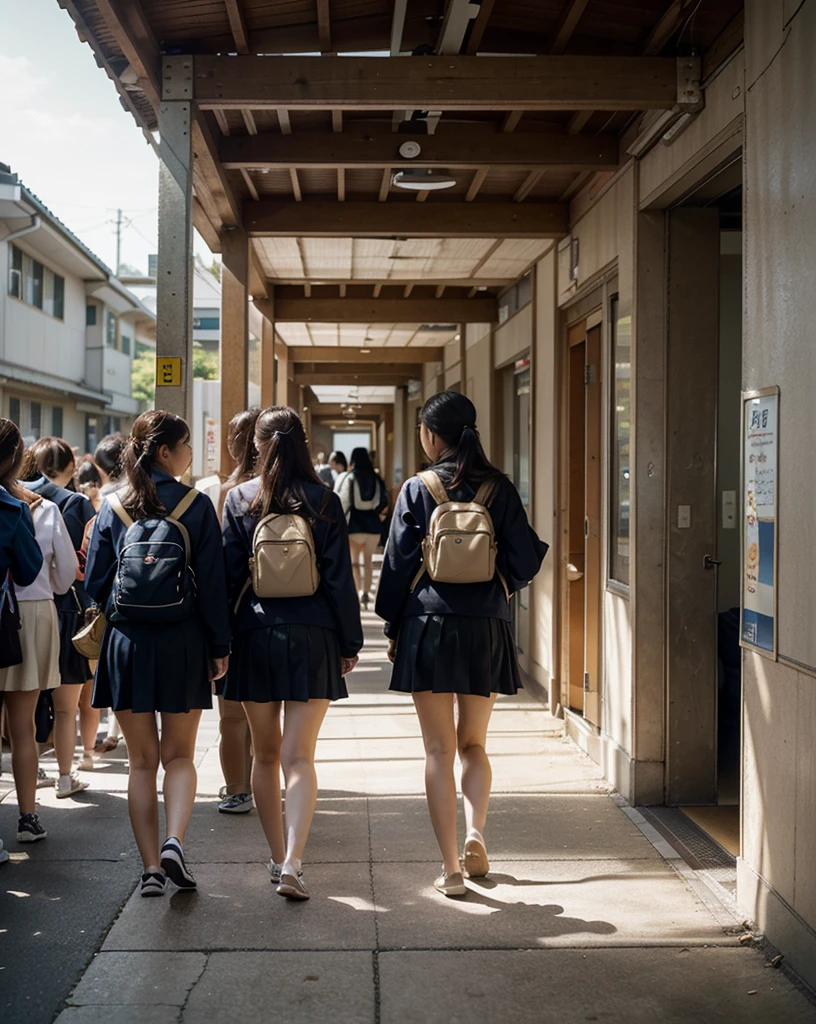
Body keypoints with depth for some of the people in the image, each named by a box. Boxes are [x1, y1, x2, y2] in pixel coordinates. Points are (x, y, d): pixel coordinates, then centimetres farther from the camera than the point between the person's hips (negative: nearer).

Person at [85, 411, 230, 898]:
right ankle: (174, 842, -9)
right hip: (182, 643, -2)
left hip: (126, 644, 2)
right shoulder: (197, 505, -6)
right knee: (179, 755, 12)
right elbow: (212, 582, -6)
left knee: (142, 760, 10)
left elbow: (95, 581, 4)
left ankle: (152, 867, 8)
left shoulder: (113, 508, 2)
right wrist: (220, 646, 1)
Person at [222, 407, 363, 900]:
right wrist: (350, 642, 5)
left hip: (255, 637, 1)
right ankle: (293, 864, -14)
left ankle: (278, 857, 23)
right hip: (312, 637, -1)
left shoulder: (239, 499, 0)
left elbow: (228, 575, 1)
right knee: (300, 757, -2)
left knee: (266, 756, 14)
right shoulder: (324, 502, -3)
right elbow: (340, 579, -2)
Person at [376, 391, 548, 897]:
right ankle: (475, 832, -1)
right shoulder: (500, 488, 0)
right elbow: (524, 562, -2)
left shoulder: (416, 489, -3)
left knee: (440, 750, 4)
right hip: (486, 628, 2)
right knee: (474, 743, 19)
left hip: (428, 628, -2)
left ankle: (451, 866, 4)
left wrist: (394, 628, 9)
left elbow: (398, 562, -1)